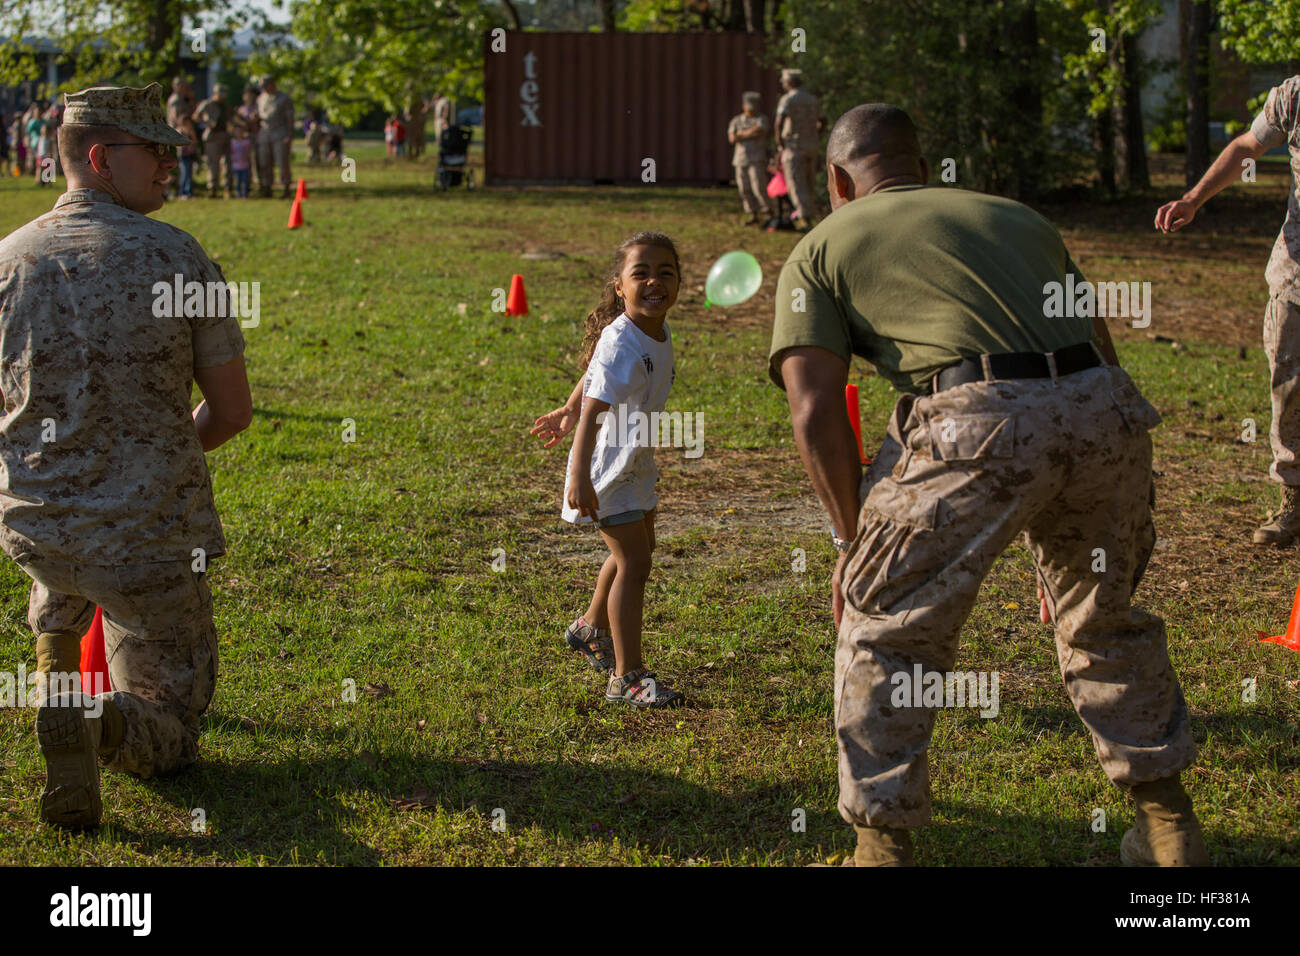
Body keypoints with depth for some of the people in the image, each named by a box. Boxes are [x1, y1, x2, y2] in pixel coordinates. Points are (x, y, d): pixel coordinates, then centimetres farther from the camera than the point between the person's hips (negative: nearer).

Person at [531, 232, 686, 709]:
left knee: (635, 550, 25)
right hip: (607, 468, -10)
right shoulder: (621, 345, -29)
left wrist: (568, 411, 28)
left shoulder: (657, 333, -1)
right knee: (634, 562, -10)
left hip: (637, 462, 10)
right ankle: (627, 676, -3)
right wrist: (579, 479, -42)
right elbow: (595, 409, -36)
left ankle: (592, 628, 48)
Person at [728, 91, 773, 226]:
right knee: (744, 188, 0)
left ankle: (767, 212, -4)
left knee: (758, 186, -14)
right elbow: (732, 138, 1)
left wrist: (742, 134, -2)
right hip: (741, 158, 4)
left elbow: (759, 132, -15)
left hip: (757, 159, -4)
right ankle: (752, 215, 7)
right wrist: (750, 134, -6)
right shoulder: (736, 120, 15)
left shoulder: (762, 119, 4)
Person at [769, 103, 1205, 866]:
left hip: (978, 423, -5)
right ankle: (1171, 826, 34)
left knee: (888, 631, 14)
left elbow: (816, 409, 6)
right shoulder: (1016, 217, 32)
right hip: (1106, 410, 5)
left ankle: (884, 845, 16)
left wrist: (854, 539, 14)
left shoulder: (821, 248, 20)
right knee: (1106, 618, 26)